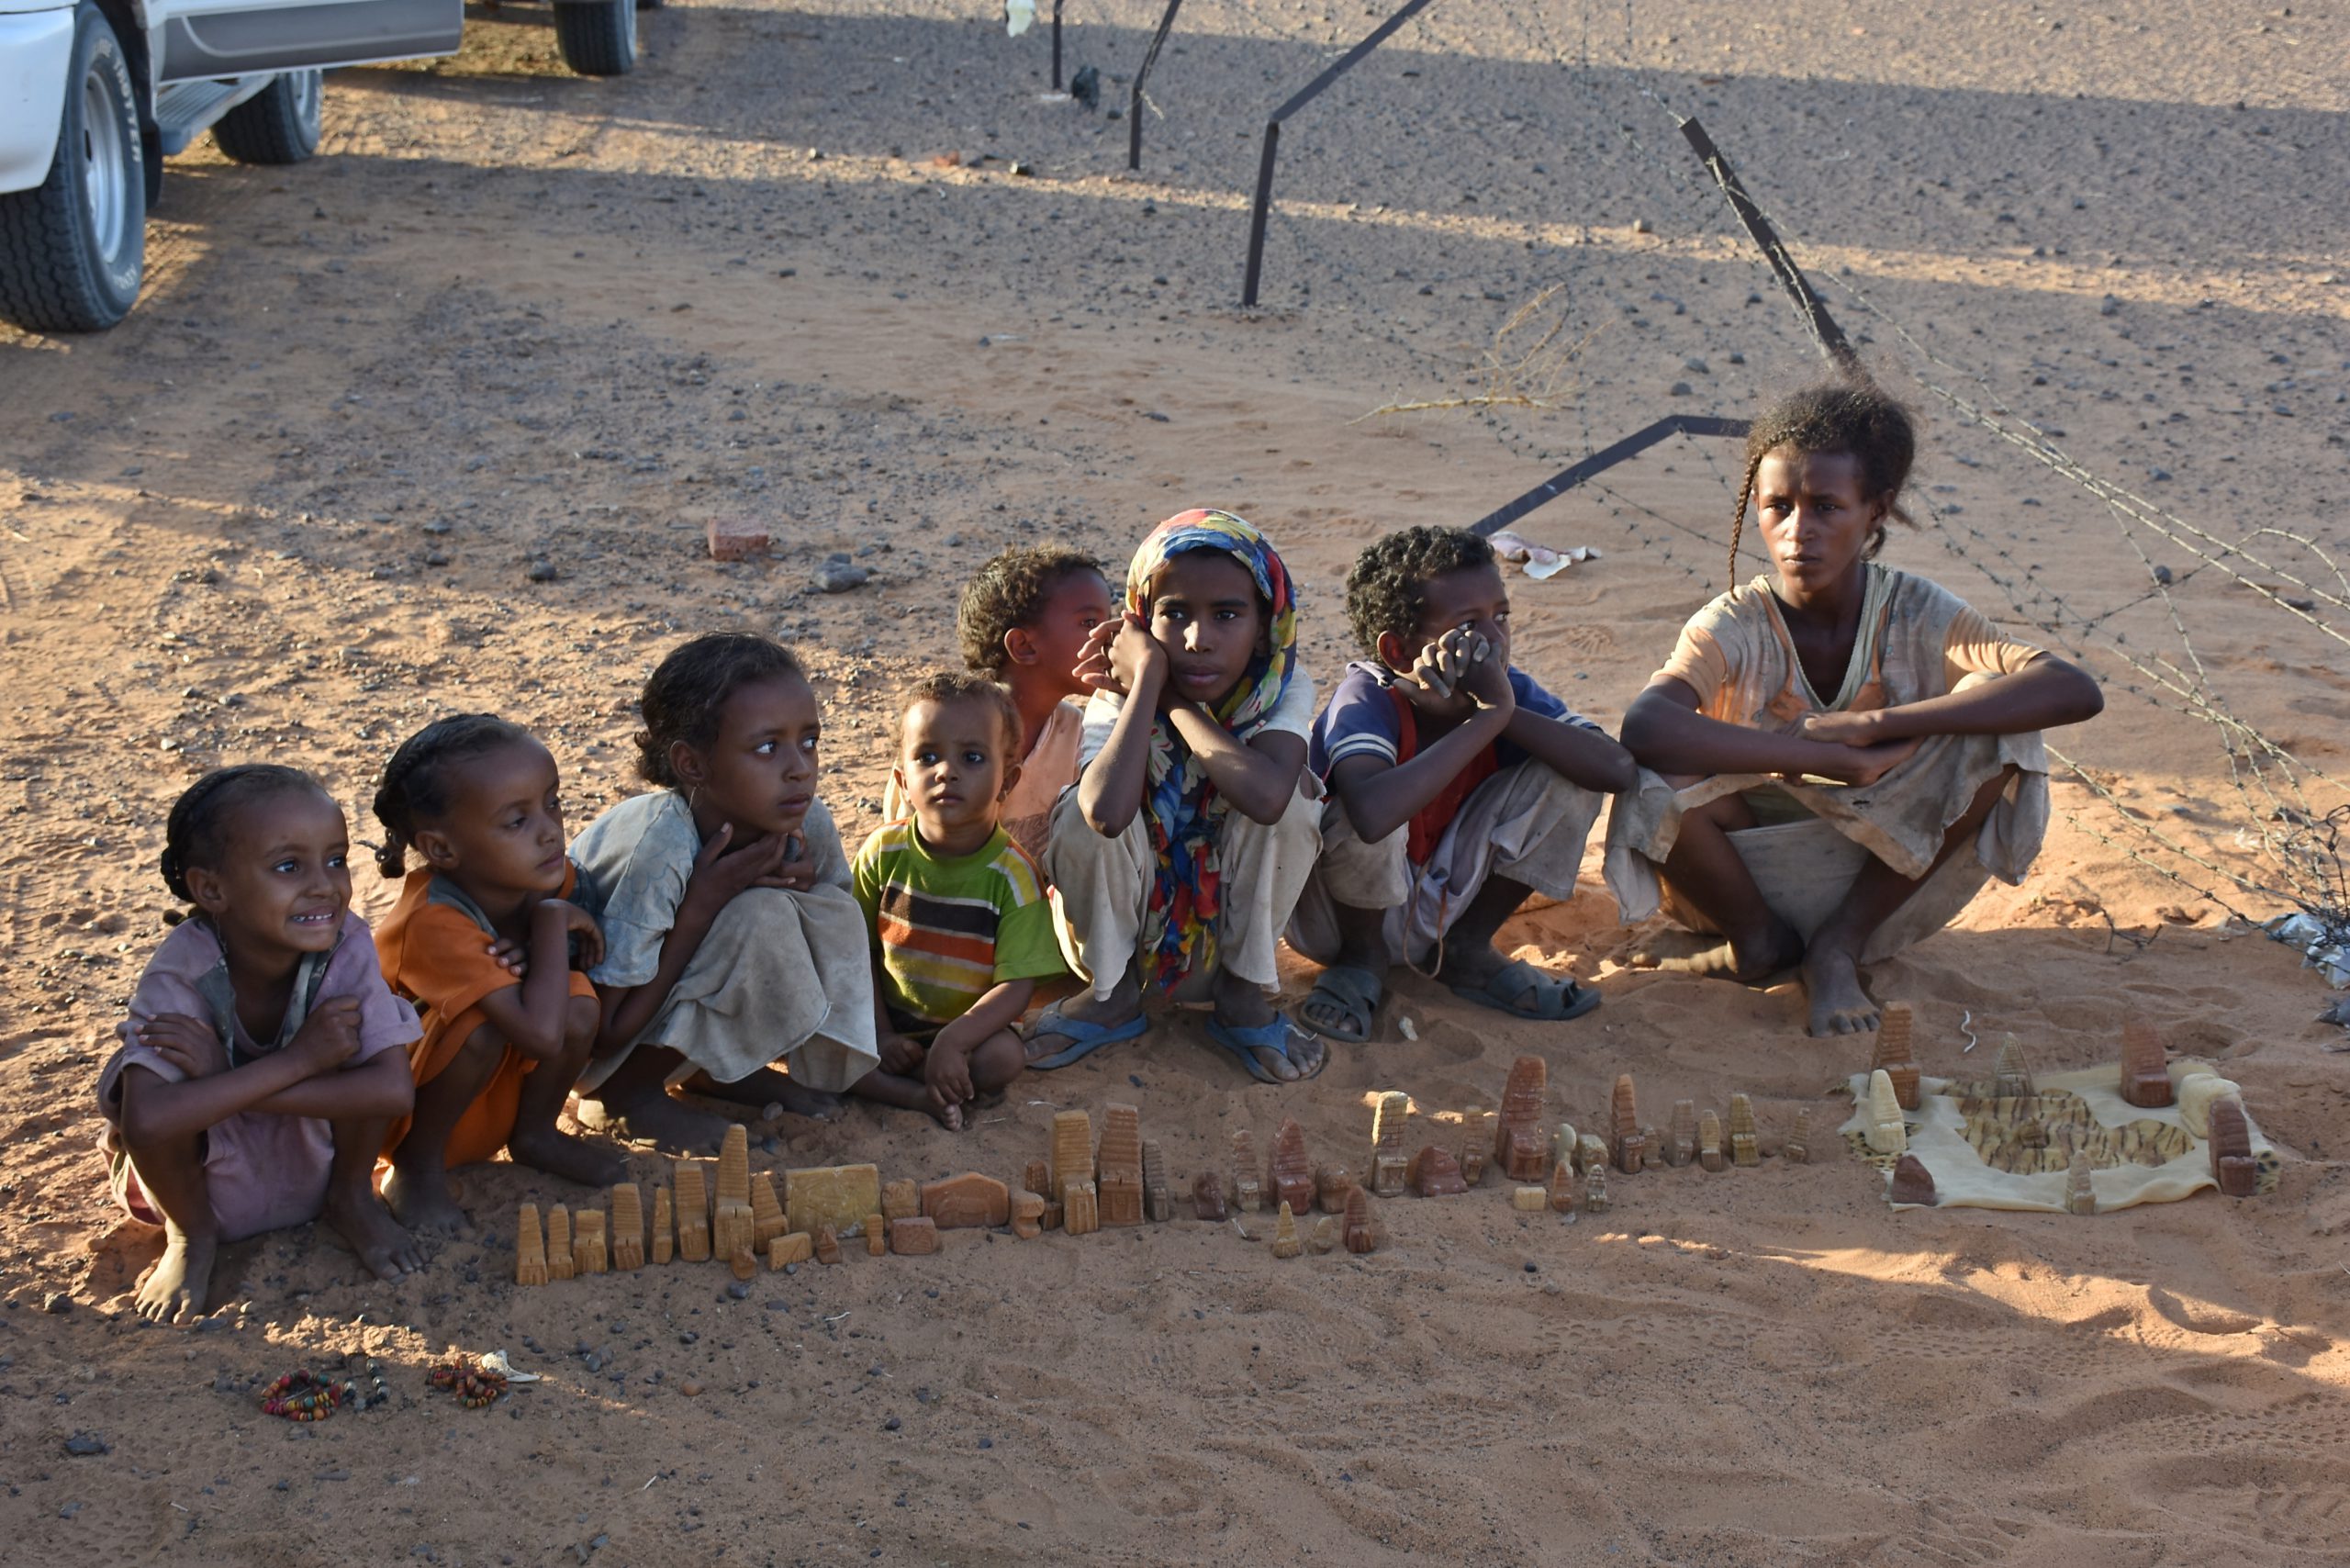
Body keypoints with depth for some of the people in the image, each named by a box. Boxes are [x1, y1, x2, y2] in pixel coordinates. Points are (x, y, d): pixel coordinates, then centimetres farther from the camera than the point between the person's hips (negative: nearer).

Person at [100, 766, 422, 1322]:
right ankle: (191, 1235, -2)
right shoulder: (182, 971, -31)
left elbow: (394, 1089, -34)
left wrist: (225, 1080, -36)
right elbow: (146, 1120, -44)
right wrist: (295, 1061, -41)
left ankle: (351, 1197, 2)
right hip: (197, 1175, -2)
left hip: (315, 1162, 2)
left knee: (355, 1026, -26)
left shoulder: (346, 943, -25)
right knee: (151, 1083, -33)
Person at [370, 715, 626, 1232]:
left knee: (578, 1003, -21)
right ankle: (418, 1166, -11)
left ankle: (534, 1134, 4)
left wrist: (538, 956, -21)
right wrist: (551, 921, -30)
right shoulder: (435, 924, -35)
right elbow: (543, 1036, -42)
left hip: (497, 1102, 6)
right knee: (483, 1024, -34)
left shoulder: (548, 877, -14)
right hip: (399, 1113, -6)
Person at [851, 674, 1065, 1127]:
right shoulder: (884, 853, -7)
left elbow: (1017, 985, -18)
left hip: (968, 1025, -2)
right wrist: (880, 1036, -12)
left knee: (1001, 1058, -34)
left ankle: (878, 1081, -16)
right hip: (889, 1019, 2)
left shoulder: (1013, 874, -15)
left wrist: (952, 1042, -32)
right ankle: (921, 1097, -24)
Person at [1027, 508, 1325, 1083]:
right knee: (1086, 814, -30)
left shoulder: (1283, 689, -17)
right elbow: (1107, 811, -44)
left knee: (1294, 793, -26)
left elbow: (1266, 796, -41)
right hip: (1133, 922, 0)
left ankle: (1244, 993, -6)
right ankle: (1112, 992, -4)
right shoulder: (1120, 696, -20)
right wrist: (1148, 677, -34)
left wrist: (1173, 700, -30)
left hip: (1232, 922, 1)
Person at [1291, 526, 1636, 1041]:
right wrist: (1487, 718, -41)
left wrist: (1503, 708, -33)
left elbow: (1617, 768, -24)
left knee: (1566, 774, -11)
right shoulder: (1366, 699, -28)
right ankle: (1361, 959, -5)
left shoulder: (1506, 691, -12)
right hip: (1347, 912, -5)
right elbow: (1371, 814, -50)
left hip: (1441, 908, 5)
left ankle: (1468, 949, 5)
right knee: (1356, 813, -37)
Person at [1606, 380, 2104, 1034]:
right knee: (1655, 780, -32)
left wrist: (1871, 725, -35)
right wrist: (1821, 757, -42)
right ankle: (1759, 940, -2)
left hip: (1883, 874, 2)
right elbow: (1643, 726, -39)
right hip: (1756, 876, -1)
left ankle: (1838, 946, -9)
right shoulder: (1731, 628, -17)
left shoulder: (1919, 616, -13)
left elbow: (2077, 692, -29)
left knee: (1997, 727, -23)